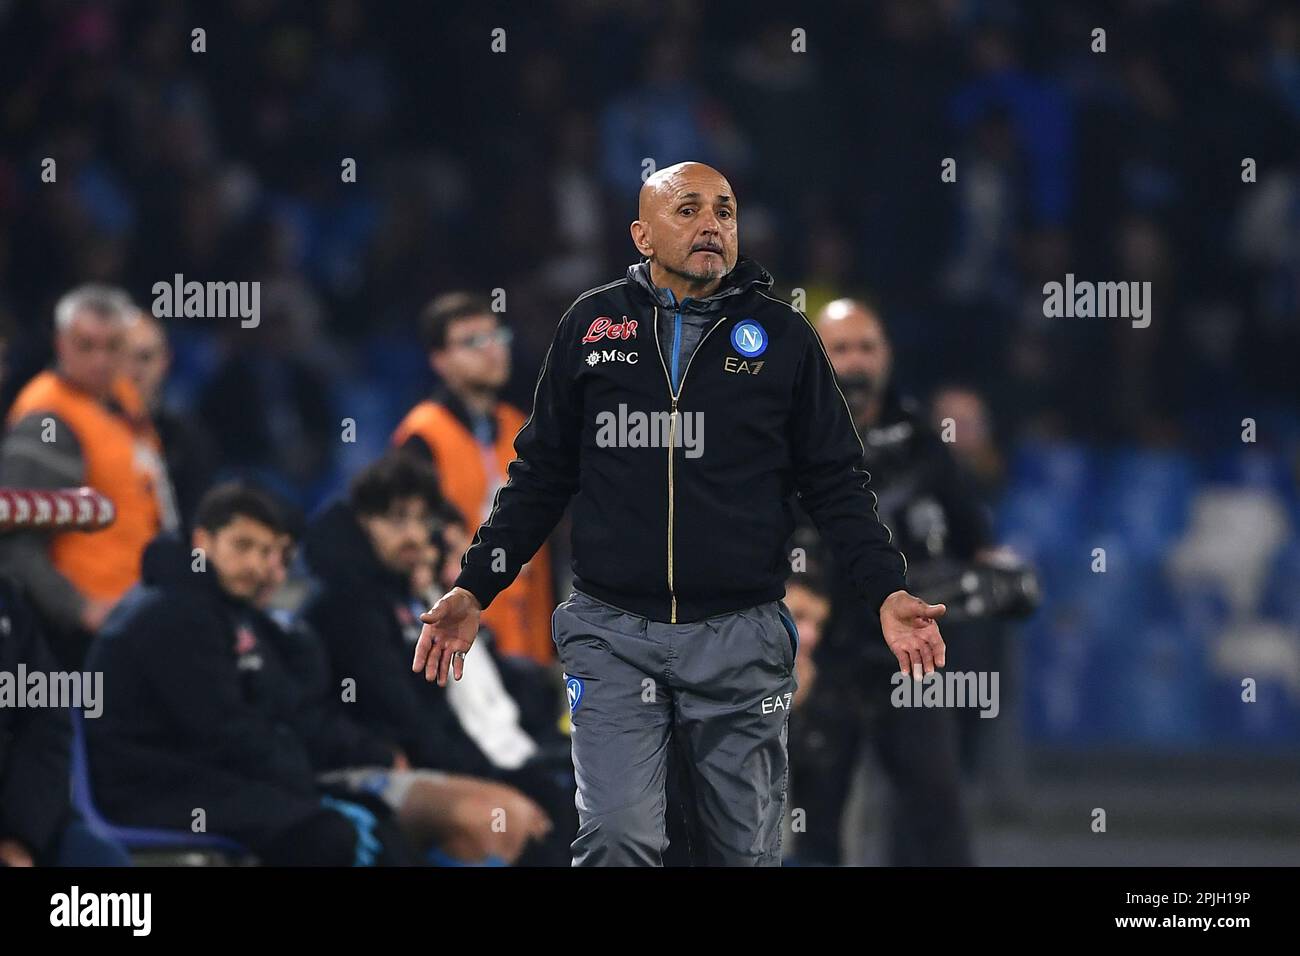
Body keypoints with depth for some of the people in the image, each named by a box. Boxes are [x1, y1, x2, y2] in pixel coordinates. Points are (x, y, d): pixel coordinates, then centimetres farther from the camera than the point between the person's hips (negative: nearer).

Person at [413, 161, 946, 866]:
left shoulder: (782, 337, 5)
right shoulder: (592, 325, 6)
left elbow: (834, 483, 8)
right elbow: (541, 475, 12)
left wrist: (887, 593, -6)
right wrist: (473, 589, 5)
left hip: (740, 640, 1)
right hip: (613, 634, -1)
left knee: (745, 852, 7)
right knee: (615, 842, -14)